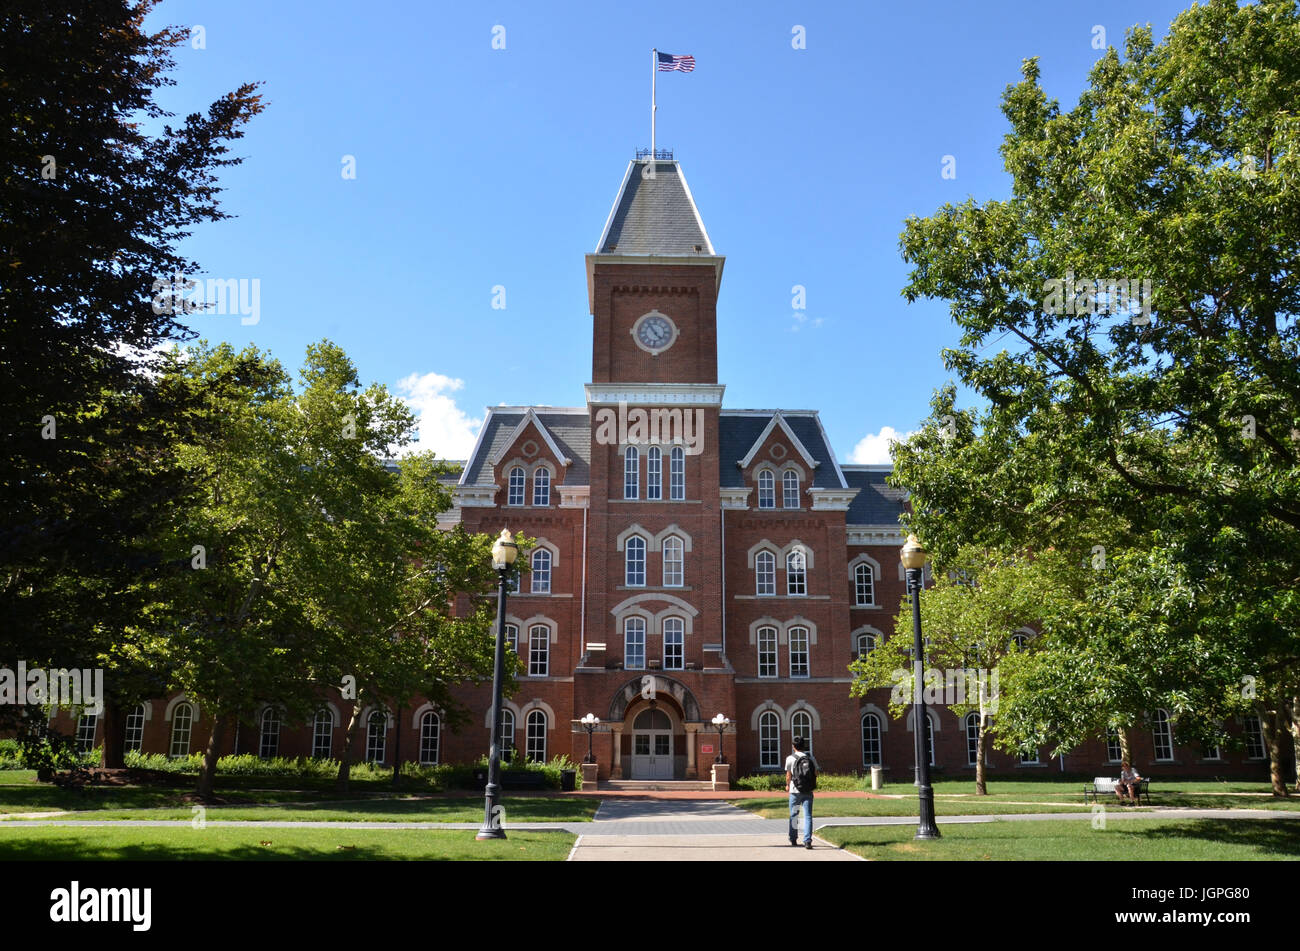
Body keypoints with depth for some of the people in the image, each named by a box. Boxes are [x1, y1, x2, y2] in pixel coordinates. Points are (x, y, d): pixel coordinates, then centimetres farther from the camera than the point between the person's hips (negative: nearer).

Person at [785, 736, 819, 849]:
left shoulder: (790, 758, -6)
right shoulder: (810, 757, 2)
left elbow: (788, 776, -4)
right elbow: (815, 774, 5)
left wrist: (788, 785, 16)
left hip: (795, 791, -1)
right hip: (808, 791, 1)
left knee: (793, 815, 15)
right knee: (808, 816, 0)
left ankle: (793, 839, 26)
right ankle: (807, 841, -12)